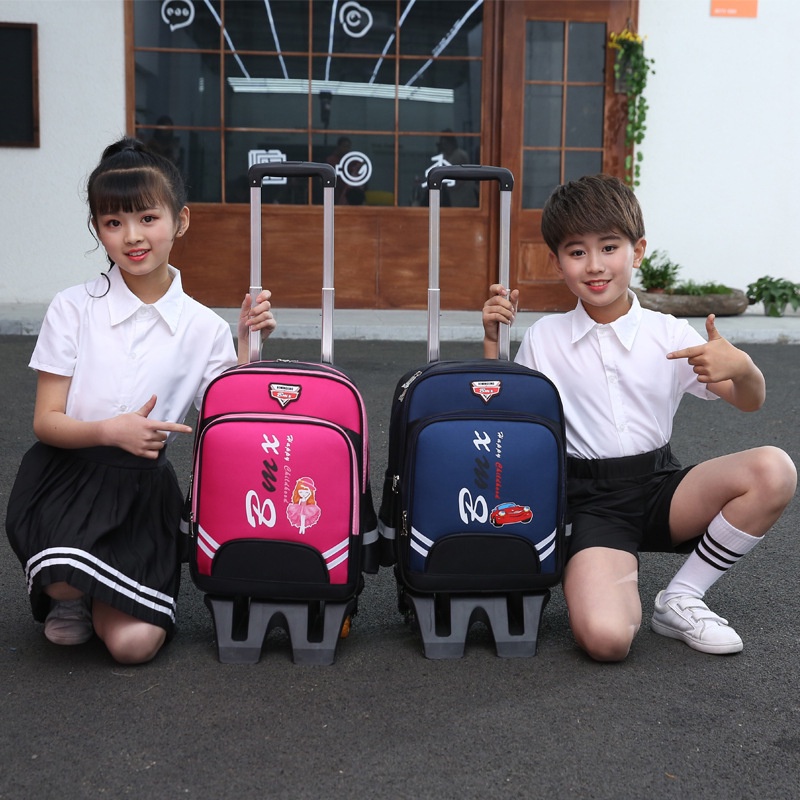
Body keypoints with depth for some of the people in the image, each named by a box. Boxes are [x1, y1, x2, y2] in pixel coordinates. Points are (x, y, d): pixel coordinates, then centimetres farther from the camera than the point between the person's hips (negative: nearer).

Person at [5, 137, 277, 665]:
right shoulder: (74, 308, -3)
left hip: (143, 487, 1)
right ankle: (68, 594, 6)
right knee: (65, 577, -33)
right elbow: (46, 421, -4)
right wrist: (110, 430, -23)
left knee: (134, 644, -15)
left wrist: (248, 344, -10)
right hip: (67, 477, -1)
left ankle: (96, 592, 20)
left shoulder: (204, 328, 0)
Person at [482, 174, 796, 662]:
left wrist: (741, 367, -19)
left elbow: (750, 402, 5)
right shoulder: (545, 337, 3)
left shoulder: (670, 335, 2)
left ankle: (681, 601, -6)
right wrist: (492, 339, -5)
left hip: (660, 487, 3)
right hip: (590, 501, -3)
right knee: (605, 639, -29)